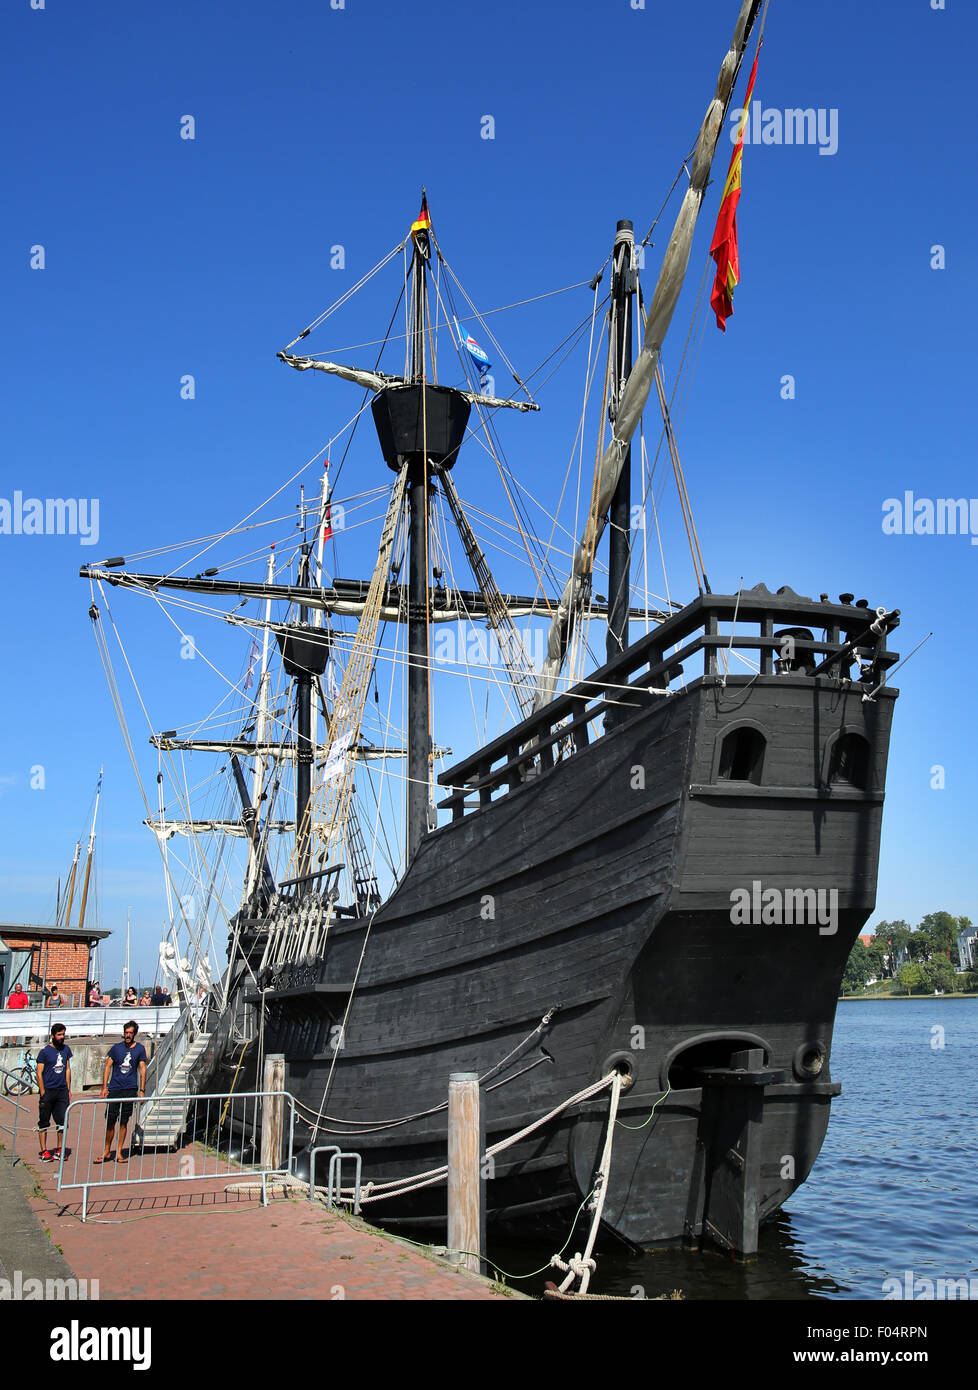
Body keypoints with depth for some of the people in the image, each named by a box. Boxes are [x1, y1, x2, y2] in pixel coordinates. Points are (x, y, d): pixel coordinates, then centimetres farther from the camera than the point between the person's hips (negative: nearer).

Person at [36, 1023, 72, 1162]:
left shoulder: (66, 1049, 10)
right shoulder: (44, 1052, -5)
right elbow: (39, 1073, -6)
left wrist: (69, 1090, 11)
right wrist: (43, 1093, -12)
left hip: (62, 1091, 4)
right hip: (48, 1091, -4)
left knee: (62, 1121, 4)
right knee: (44, 1123, 2)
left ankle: (59, 1150, 15)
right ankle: (44, 1151, 7)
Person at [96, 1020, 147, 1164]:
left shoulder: (140, 1049, 6)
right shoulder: (116, 1048, 6)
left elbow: (142, 1069, 6)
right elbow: (107, 1067, 6)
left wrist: (142, 1090, 0)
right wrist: (104, 1087, -2)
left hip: (130, 1090, 0)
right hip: (114, 1089, 0)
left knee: (123, 1122, 3)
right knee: (110, 1121, 0)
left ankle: (119, 1153, 10)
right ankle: (107, 1152, 12)